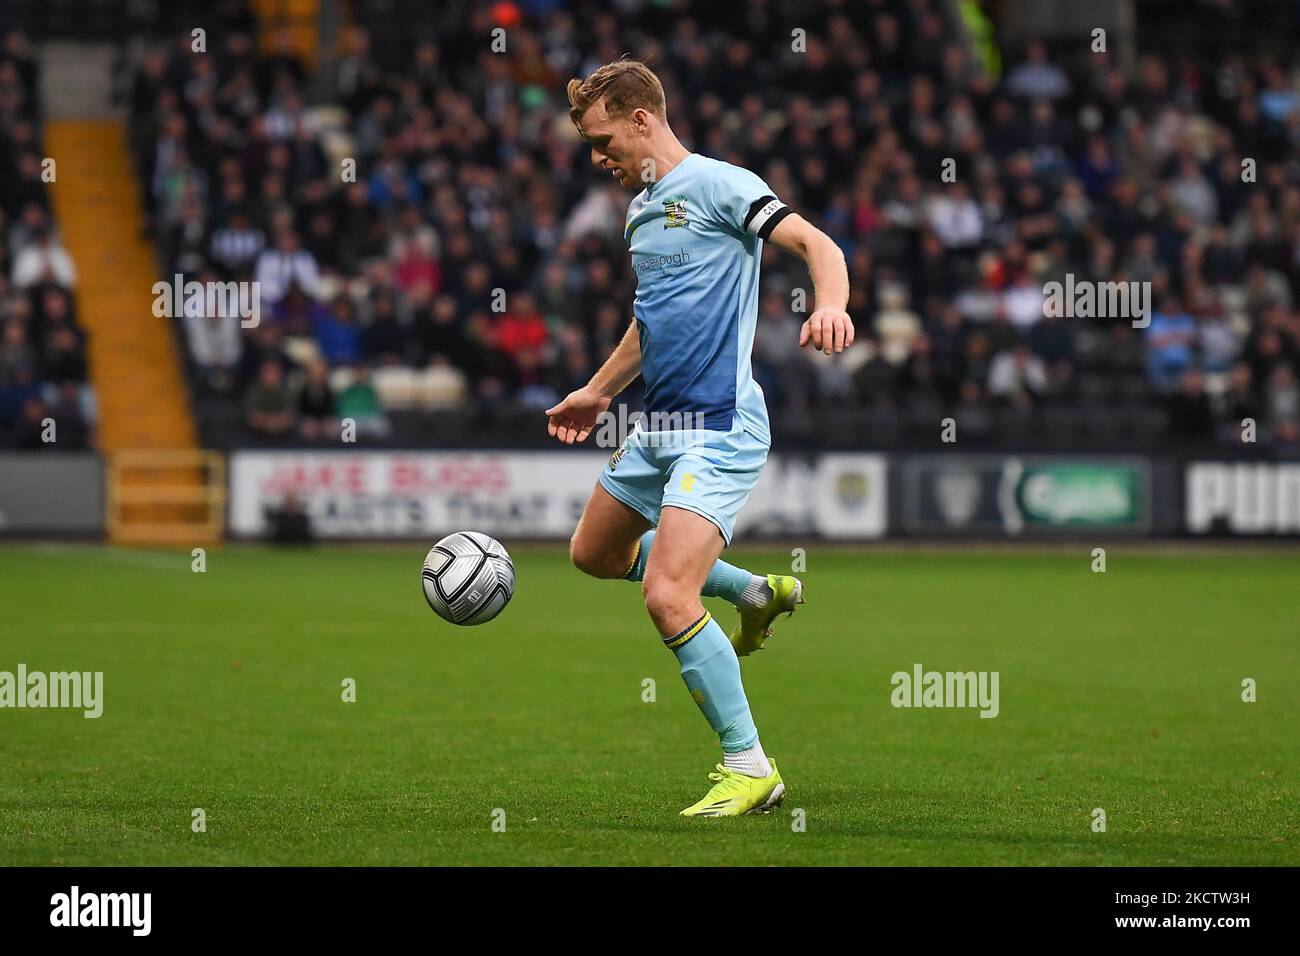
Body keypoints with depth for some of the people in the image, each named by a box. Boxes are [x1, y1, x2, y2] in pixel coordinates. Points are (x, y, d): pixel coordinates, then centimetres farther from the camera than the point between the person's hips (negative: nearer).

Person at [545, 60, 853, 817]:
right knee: (595, 553, 25)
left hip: (718, 428, -10)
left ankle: (750, 769, -10)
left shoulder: (716, 185, -11)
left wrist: (832, 304, -42)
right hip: (659, 427, 10)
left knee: (667, 595, -21)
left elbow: (814, 242, -22)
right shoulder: (642, 208, 16)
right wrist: (599, 392, 38)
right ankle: (758, 593, 36)